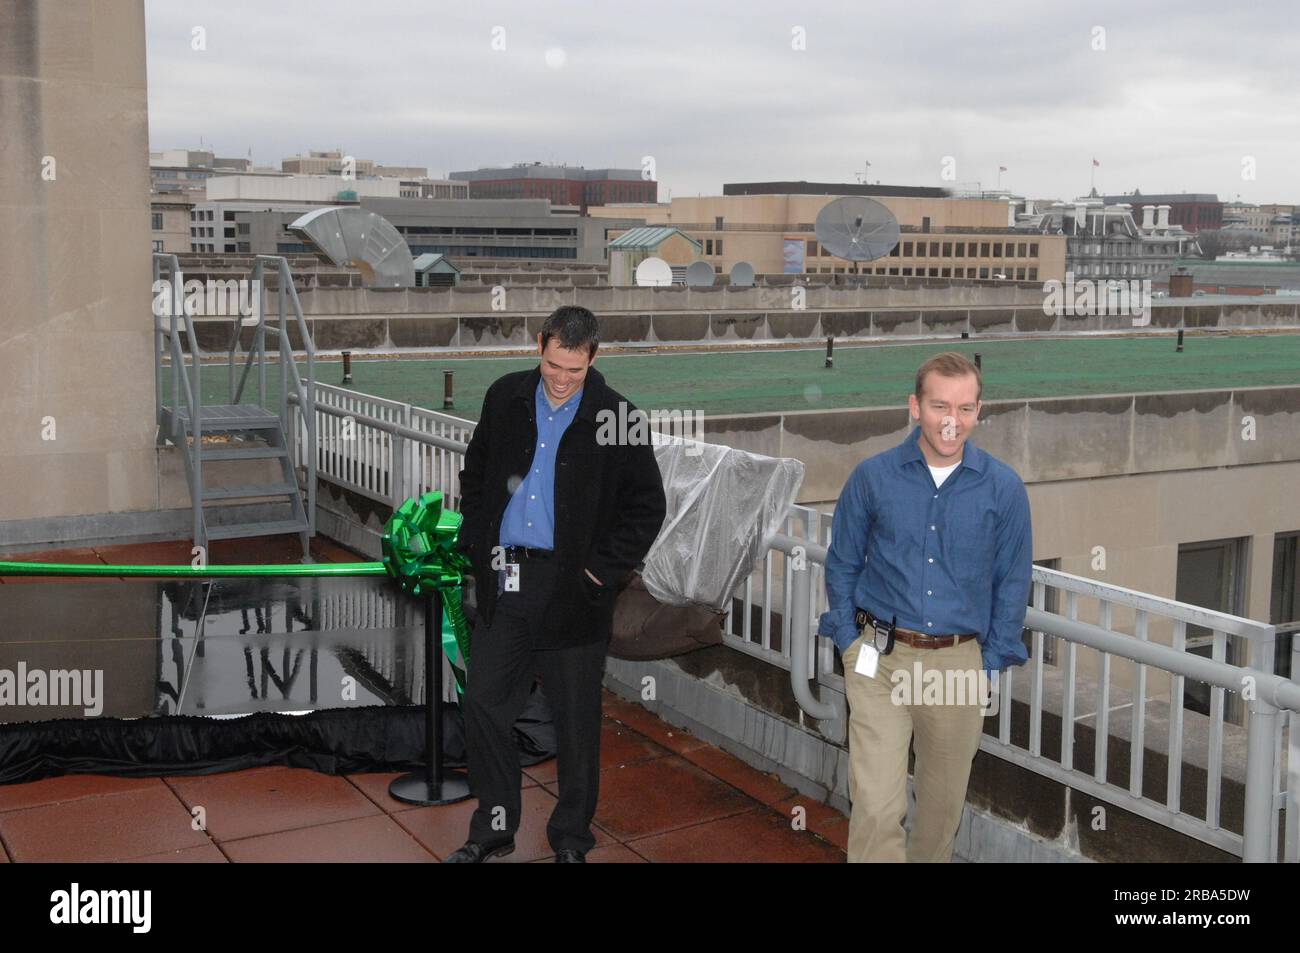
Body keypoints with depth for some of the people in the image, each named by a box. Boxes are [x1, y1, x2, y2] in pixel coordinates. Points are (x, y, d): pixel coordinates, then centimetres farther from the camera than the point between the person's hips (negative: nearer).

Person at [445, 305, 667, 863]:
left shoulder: (614, 417, -8)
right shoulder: (506, 398, 3)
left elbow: (648, 505, -3)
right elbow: (475, 472, 17)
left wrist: (601, 571, -8)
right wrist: (477, 543, 7)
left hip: (570, 588, -3)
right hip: (503, 584, 4)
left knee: (576, 722, 7)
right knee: (484, 706, 8)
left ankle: (571, 838, 25)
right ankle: (493, 827, 26)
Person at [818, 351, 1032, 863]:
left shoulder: (1004, 488, -3)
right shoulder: (872, 476, -4)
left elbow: (1012, 583, 5)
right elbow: (841, 565, 6)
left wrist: (990, 664, 2)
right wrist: (850, 643, 1)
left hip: (958, 664, 2)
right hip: (880, 659, -1)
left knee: (943, 802, 16)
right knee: (876, 806, -9)